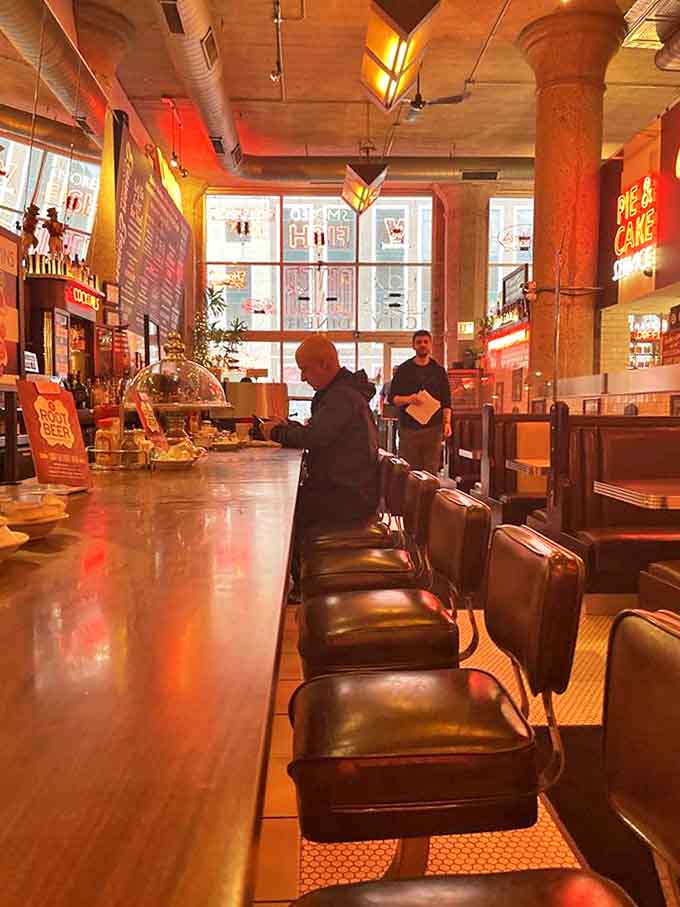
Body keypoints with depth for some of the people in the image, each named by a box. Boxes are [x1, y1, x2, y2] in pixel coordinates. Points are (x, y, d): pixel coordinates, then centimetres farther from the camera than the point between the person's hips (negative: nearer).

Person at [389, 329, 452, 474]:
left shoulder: (439, 370, 11)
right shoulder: (404, 370, 8)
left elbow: (446, 401, 8)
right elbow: (392, 398, 5)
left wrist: (447, 422, -7)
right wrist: (408, 399, -15)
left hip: (433, 428, 1)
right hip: (408, 428, 0)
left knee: (431, 472, -1)